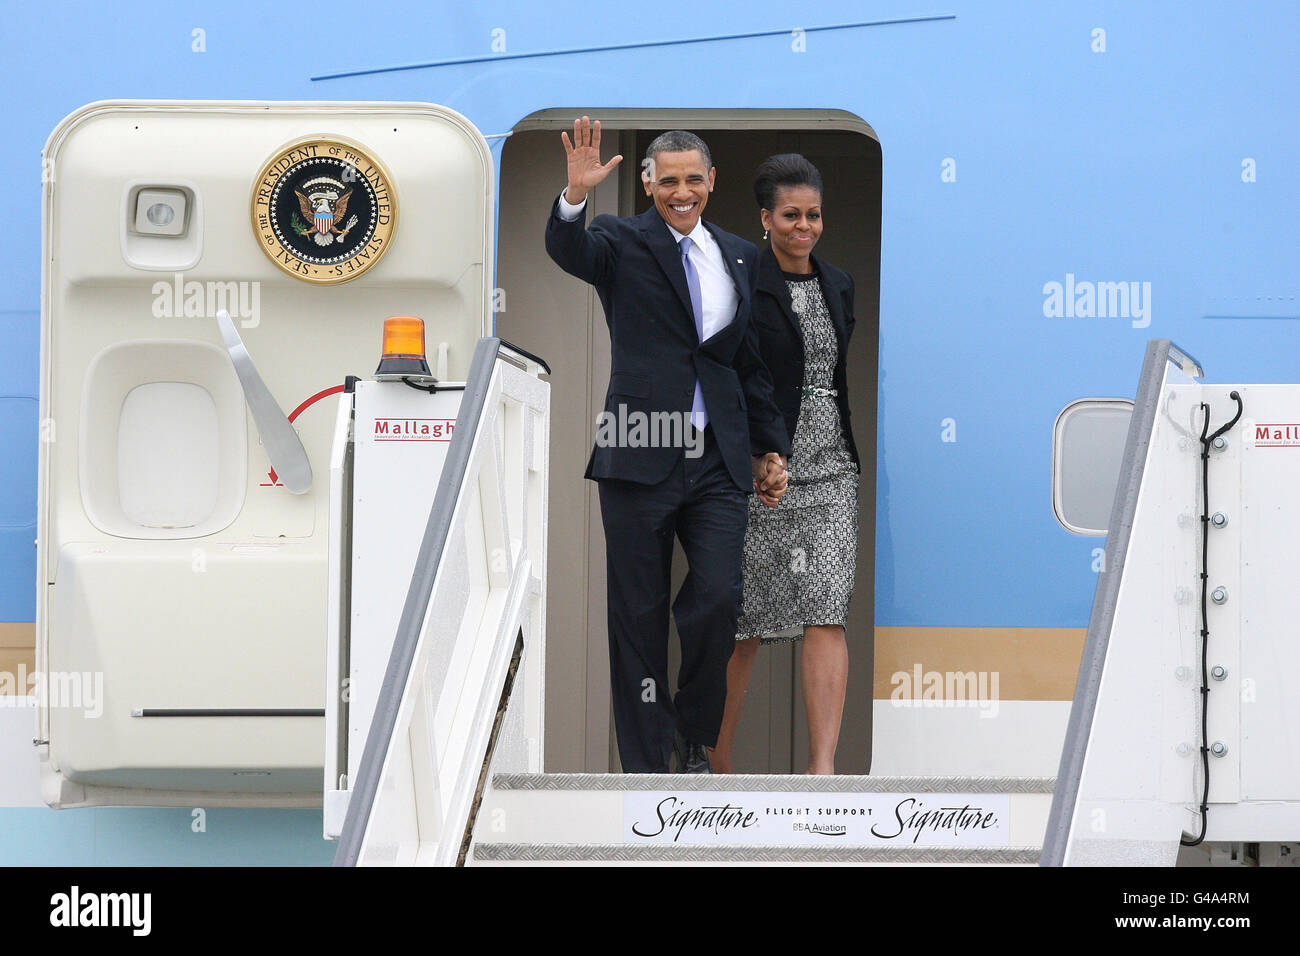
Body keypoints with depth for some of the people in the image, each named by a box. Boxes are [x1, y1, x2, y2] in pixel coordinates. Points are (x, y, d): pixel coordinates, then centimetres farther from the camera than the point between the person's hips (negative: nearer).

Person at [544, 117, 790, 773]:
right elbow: (566, 251, -20)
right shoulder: (623, 242, 3)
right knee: (639, 616, 3)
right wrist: (576, 194, -39)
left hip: (718, 463, 3)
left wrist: (771, 449, 18)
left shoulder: (739, 257, 16)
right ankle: (646, 764, 12)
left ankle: (694, 735, 15)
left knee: (719, 600, -10)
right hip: (640, 457, -3)